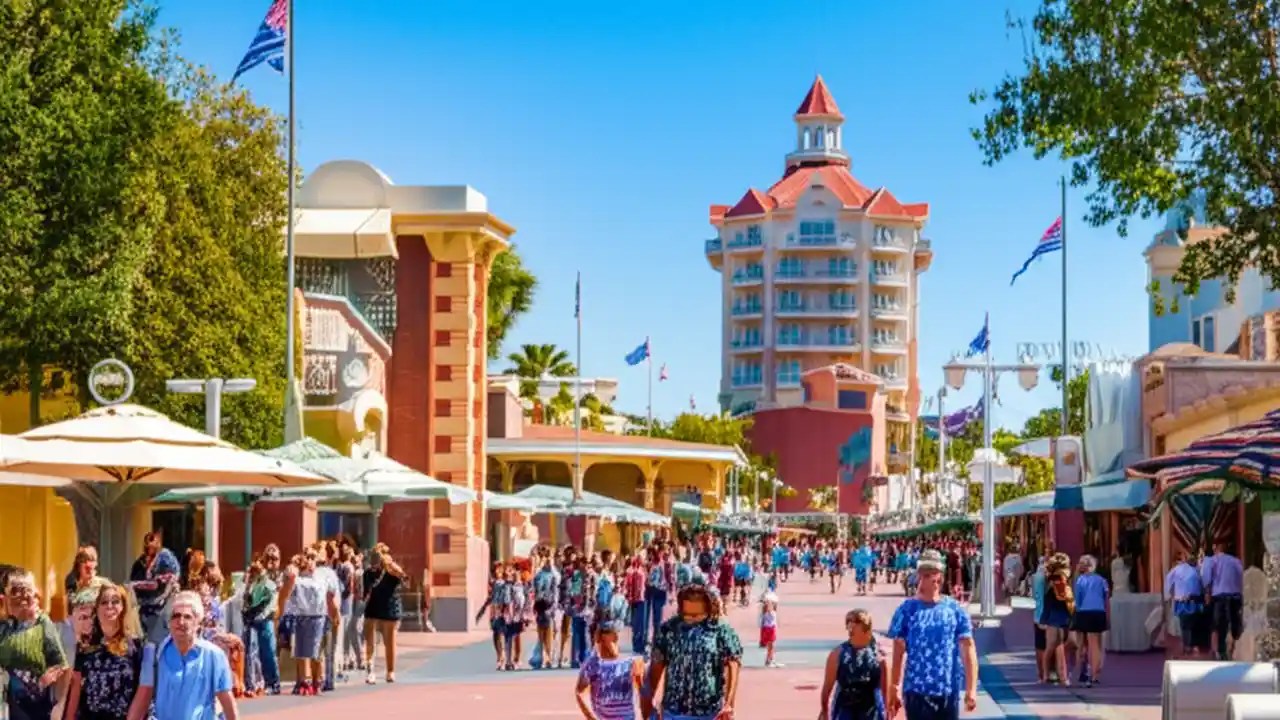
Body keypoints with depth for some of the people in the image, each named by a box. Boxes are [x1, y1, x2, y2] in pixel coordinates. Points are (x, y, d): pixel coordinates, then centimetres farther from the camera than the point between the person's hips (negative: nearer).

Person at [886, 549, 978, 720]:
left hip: (948, 690, 1)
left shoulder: (955, 610, 0)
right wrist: (895, 689, 0)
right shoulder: (907, 609, -2)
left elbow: (967, 649, 0)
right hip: (916, 690, -1)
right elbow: (898, 652, 1)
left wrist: (971, 689, -6)